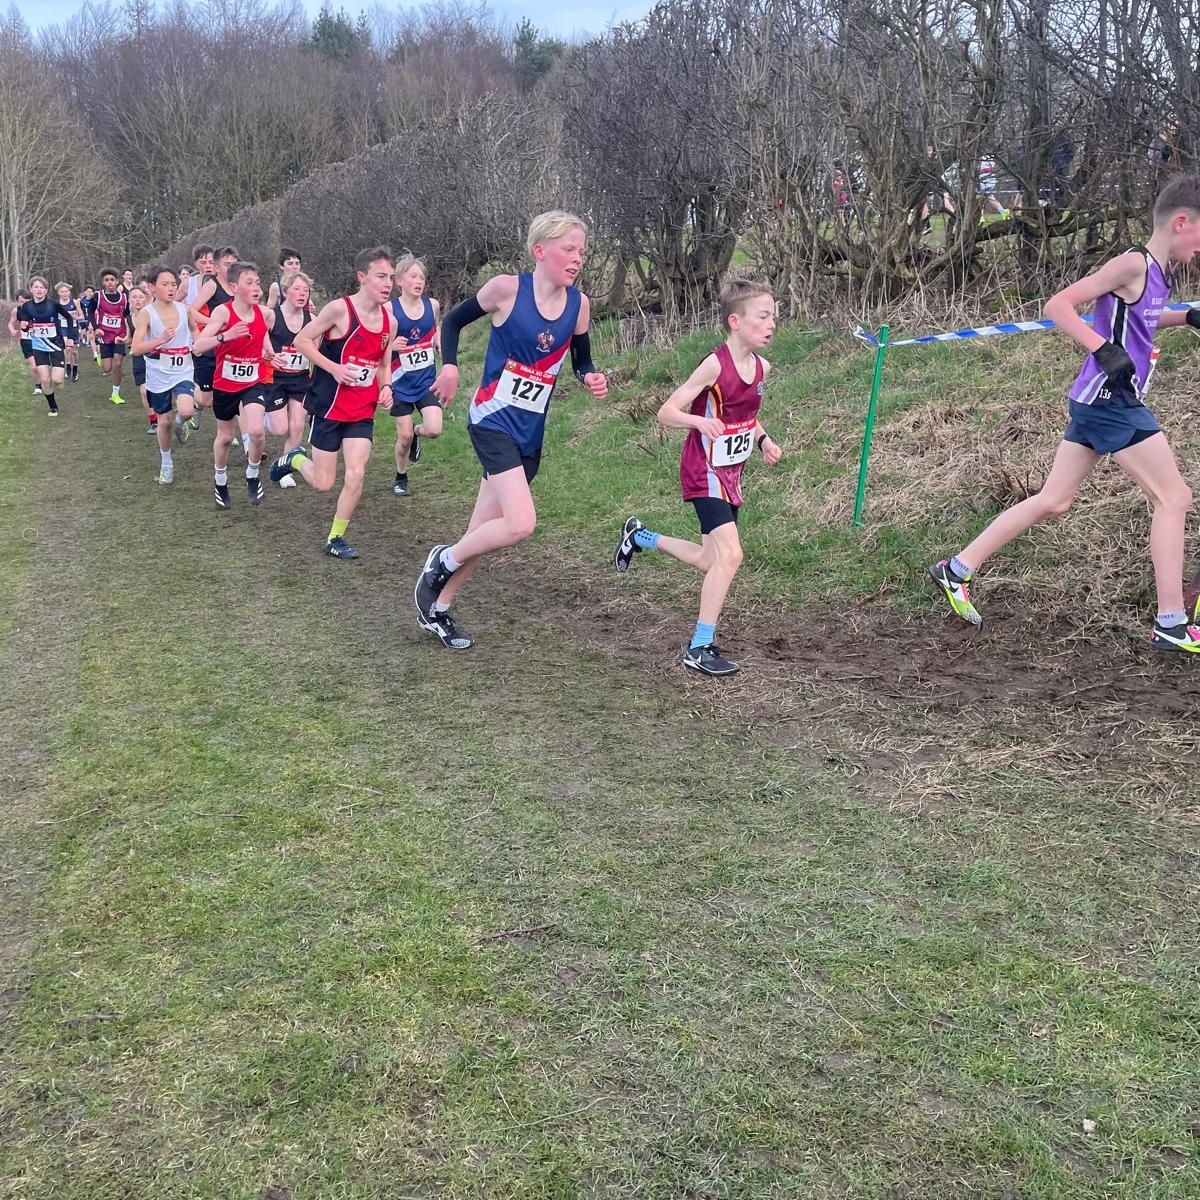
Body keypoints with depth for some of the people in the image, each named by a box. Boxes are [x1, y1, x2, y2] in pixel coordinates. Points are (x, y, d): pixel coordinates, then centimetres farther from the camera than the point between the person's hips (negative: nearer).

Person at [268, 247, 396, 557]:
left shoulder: (389, 322, 3)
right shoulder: (340, 309, -15)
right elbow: (302, 340, -10)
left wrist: (385, 387, -4)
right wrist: (334, 368, -21)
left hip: (362, 411, 4)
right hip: (329, 406, -4)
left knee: (356, 475, -8)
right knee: (323, 483, 1)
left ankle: (335, 538, 10)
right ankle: (295, 459, 35)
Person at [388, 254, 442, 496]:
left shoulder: (432, 305, -3)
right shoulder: (390, 309, -13)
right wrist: (391, 345, -27)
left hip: (427, 379, 2)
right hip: (401, 382, -2)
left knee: (434, 430, -14)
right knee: (404, 436, 3)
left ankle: (416, 433, 23)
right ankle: (401, 478, 29)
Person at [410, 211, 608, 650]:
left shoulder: (579, 304, 0)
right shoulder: (507, 288, -12)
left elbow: (582, 363, 13)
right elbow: (453, 320, 2)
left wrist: (592, 379, -9)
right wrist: (450, 366, -12)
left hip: (530, 432, 5)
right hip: (493, 420, -5)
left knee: (485, 531, 12)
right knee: (520, 524, -20)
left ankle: (436, 608, 31)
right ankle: (442, 561, 7)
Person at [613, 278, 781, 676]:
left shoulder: (761, 367, 2)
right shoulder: (715, 365, -20)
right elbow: (666, 412, -20)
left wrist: (763, 440, 3)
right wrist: (699, 420, -39)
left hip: (731, 473, 8)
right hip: (704, 472, -8)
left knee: (711, 561, 14)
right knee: (729, 555, -19)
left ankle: (641, 537, 37)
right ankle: (699, 648, -10)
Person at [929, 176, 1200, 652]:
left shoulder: (1159, 272, 13)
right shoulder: (1133, 264, -14)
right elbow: (1058, 305, -19)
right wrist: (1105, 351, -28)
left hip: (1097, 401, 9)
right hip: (1111, 400, -9)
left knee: (1053, 501, 12)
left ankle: (957, 568, 15)